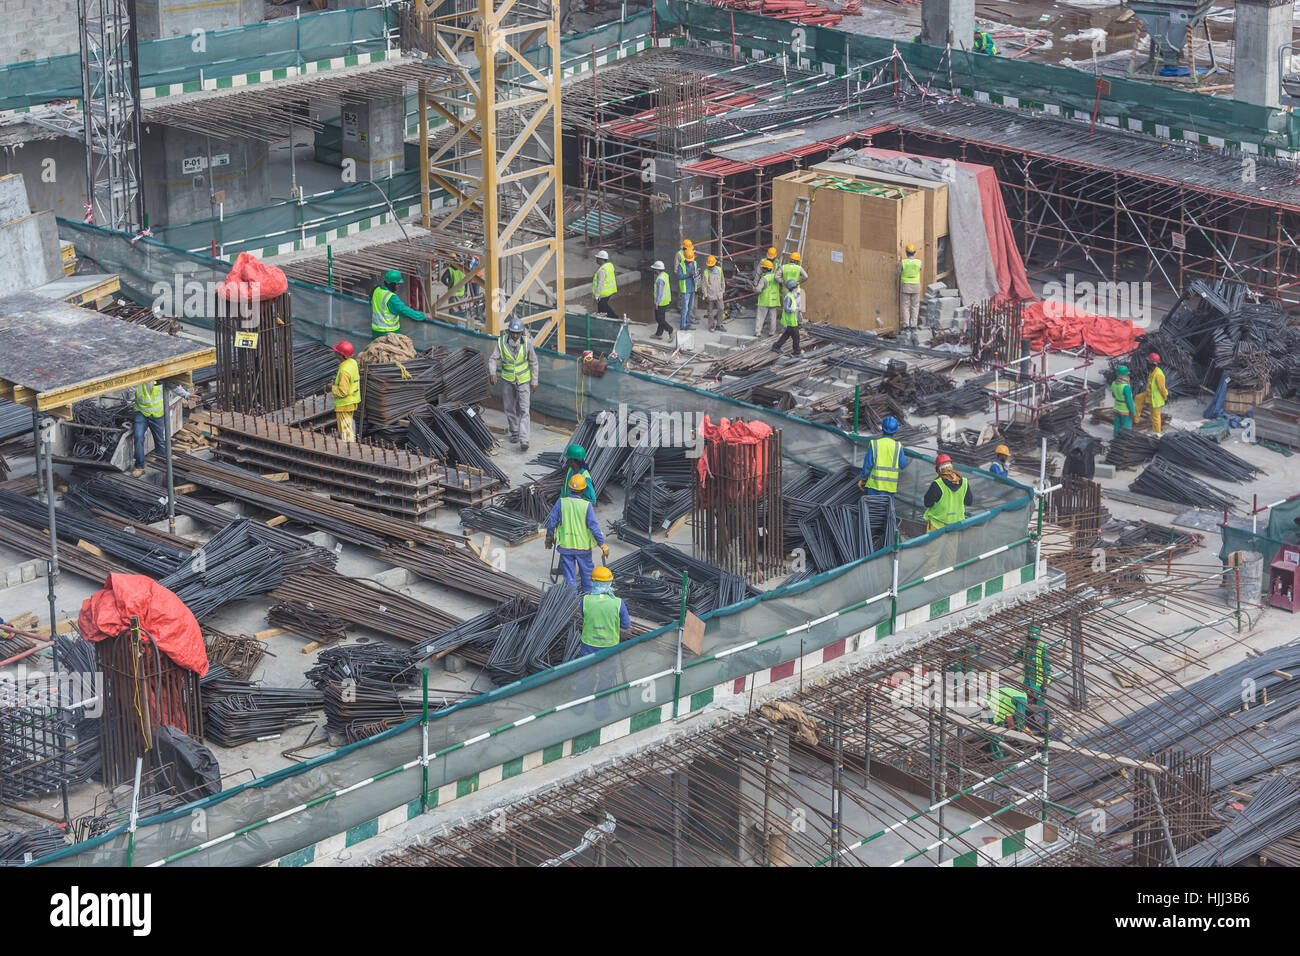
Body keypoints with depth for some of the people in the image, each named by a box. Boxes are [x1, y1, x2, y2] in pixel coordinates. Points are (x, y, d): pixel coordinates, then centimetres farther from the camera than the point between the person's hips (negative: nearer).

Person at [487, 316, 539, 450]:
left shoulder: (527, 343, -14)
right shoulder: (501, 342, -14)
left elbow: (533, 363, -4)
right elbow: (493, 359, -18)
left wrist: (534, 381, -2)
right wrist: (492, 372, -38)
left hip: (524, 380, -2)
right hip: (508, 380, 2)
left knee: (524, 410, -10)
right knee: (510, 408, 12)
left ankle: (524, 439, -17)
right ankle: (514, 432, 34)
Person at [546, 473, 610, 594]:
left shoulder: (561, 503, -10)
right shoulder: (587, 506, -15)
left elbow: (551, 522, -4)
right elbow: (594, 527, -15)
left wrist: (549, 537, 14)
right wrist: (603, 545, -6)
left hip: (565, 545, 0)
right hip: (583, 546, 0)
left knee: (569, 576, 8)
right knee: (586, 572, 21)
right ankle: (588, 594, 37)